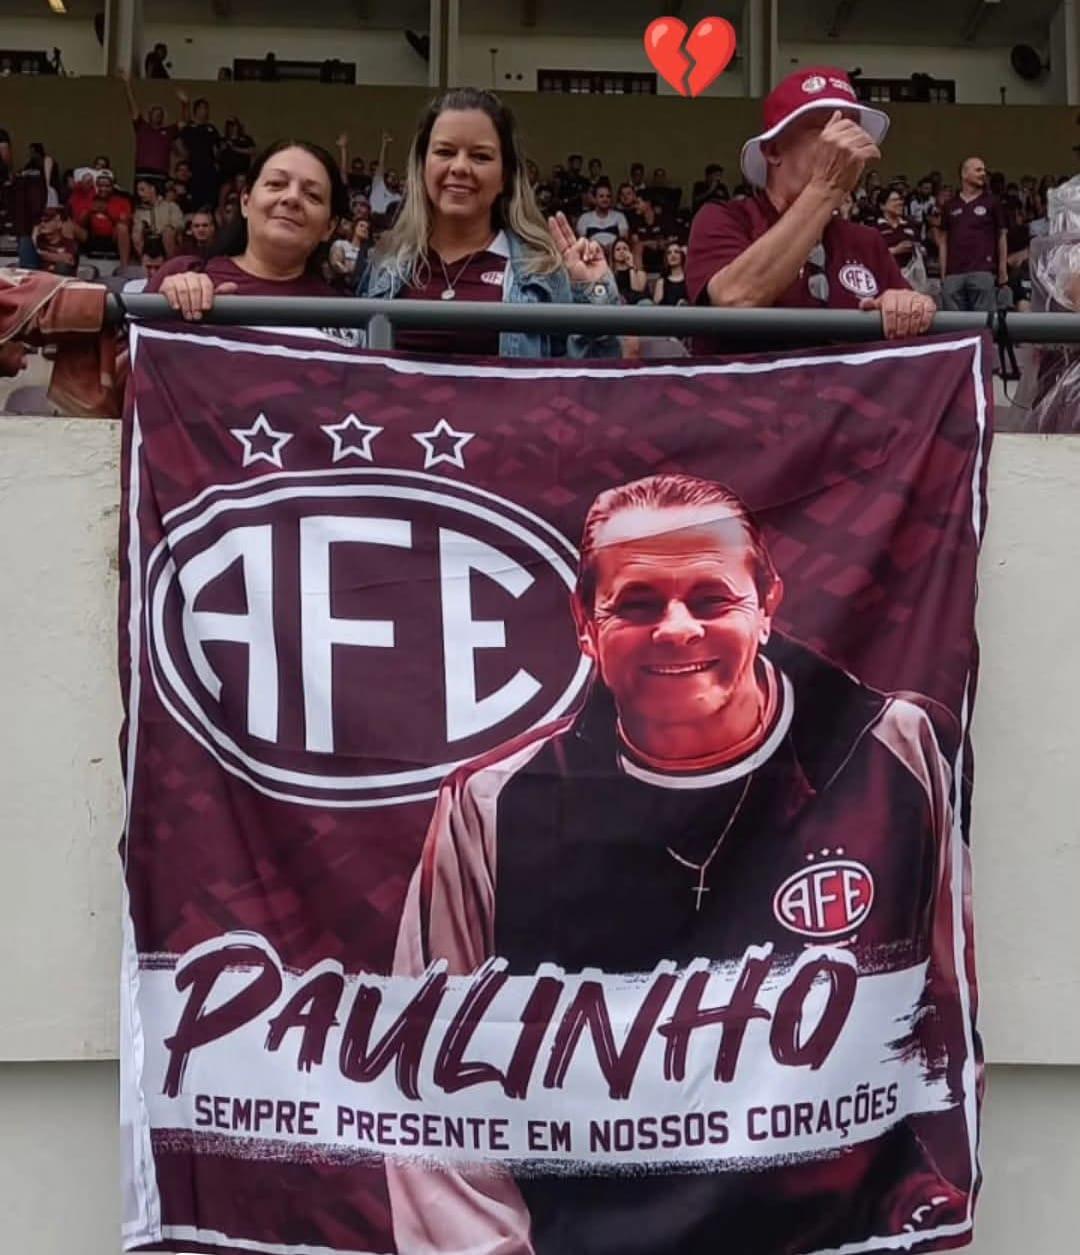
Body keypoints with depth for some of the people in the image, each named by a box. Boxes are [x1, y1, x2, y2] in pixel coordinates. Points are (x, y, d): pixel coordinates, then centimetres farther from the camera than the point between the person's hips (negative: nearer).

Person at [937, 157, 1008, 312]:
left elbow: (1002, 237, 10)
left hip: (983, 272, -2)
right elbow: (943, 240, 15)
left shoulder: (992, 203, 10)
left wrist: (1003, 271, 2)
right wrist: (943, 273, 7)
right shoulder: (949, 206, 14)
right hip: (953, 274, 2)